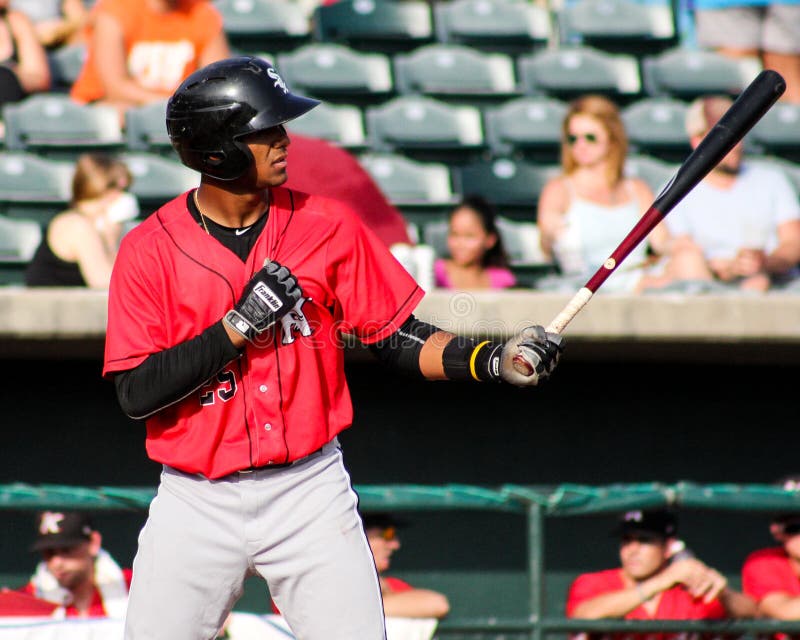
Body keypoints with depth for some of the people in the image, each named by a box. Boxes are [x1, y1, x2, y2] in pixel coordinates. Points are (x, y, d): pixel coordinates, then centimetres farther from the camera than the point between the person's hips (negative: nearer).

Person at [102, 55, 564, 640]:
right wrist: (238, 326, -18)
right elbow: (135, 394, -12)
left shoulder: (328, 226, 1)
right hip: (197, 503, -1)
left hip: (310, 495, 1)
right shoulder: (149, 249, -5)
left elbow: (399, 339, 4)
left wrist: (494, 360, -11)